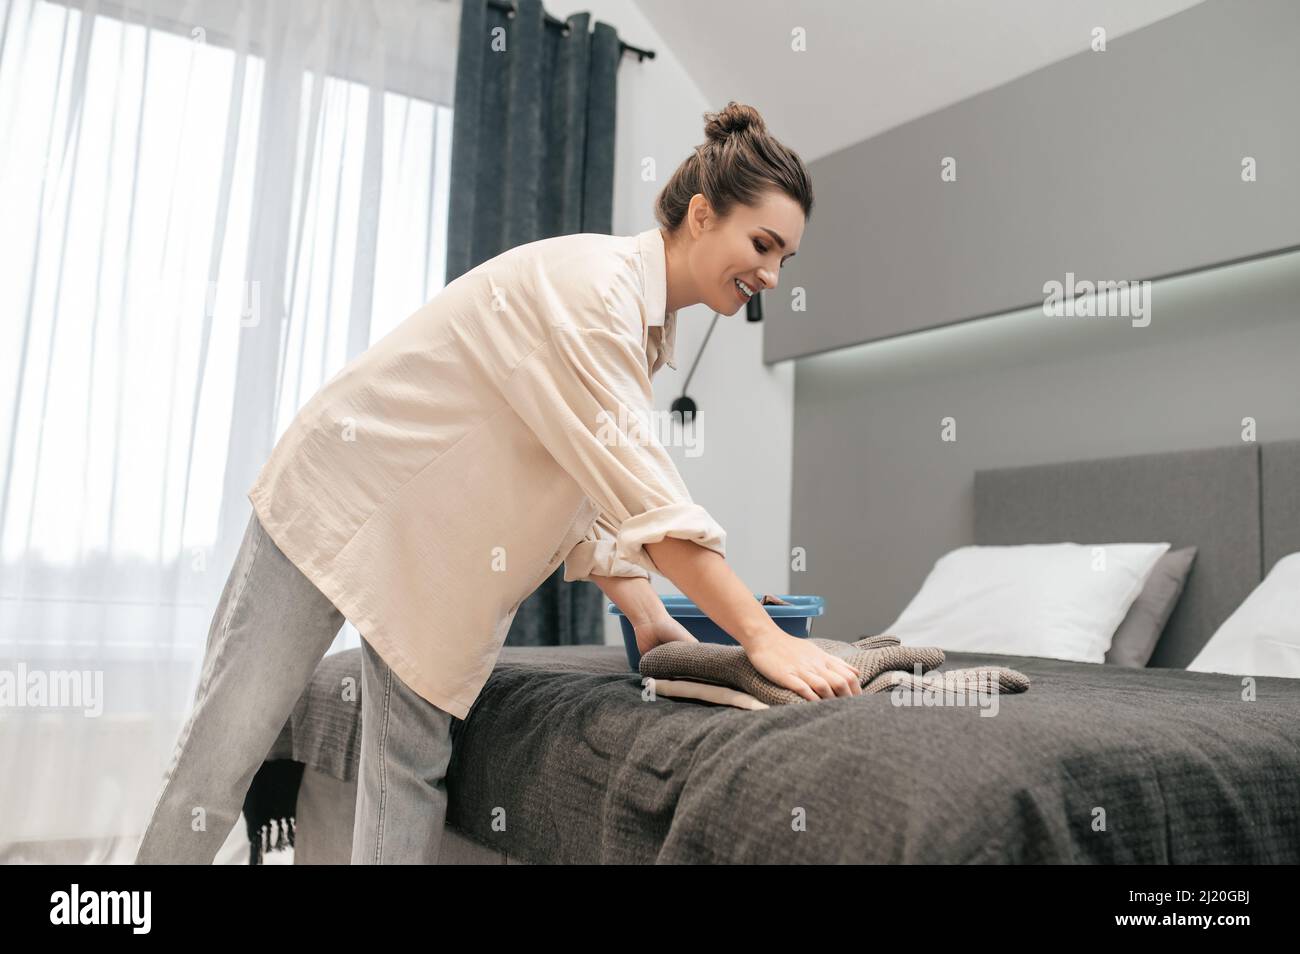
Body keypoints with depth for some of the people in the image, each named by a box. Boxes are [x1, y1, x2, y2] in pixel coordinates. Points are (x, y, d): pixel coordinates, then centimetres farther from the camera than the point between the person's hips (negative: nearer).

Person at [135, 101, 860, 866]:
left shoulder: (649, 331, 6)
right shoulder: (593, 280, -23)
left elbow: (597, 493, 4)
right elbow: (642, 487, -31)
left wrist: (651, 618, -6)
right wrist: (764, 635, -30)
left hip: (447, 556, 8)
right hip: (353, 493, -8)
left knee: (414, 774, 4)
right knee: (230, 738, -1)